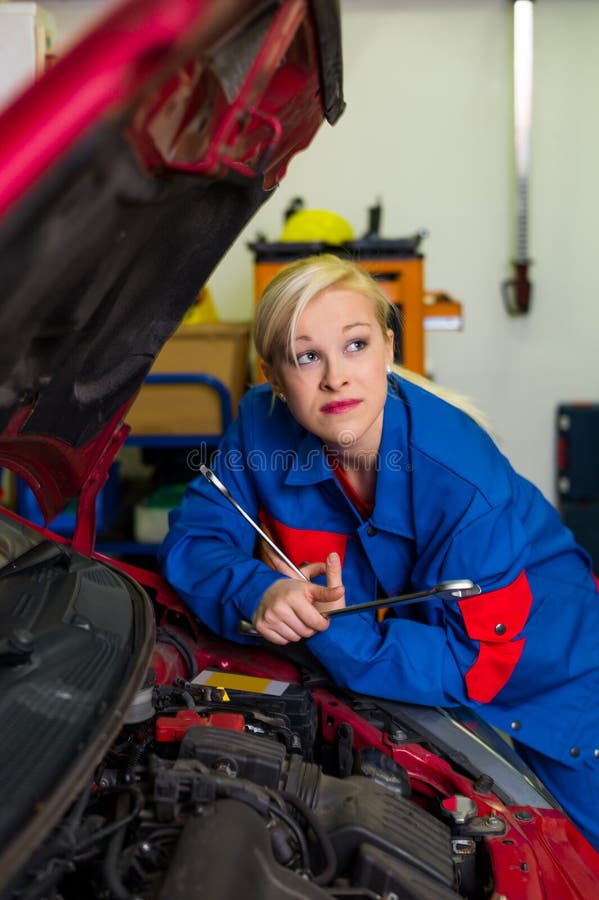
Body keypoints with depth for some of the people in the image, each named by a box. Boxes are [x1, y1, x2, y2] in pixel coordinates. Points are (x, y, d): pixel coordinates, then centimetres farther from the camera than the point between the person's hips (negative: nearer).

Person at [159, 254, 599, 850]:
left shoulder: (464, 481, -36)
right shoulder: (264, 426, -21)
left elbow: (474, 666, -30)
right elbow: (195, 537, -14)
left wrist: (336, 631, -44)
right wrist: (258, 594, -36)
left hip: (541, 684, -3)